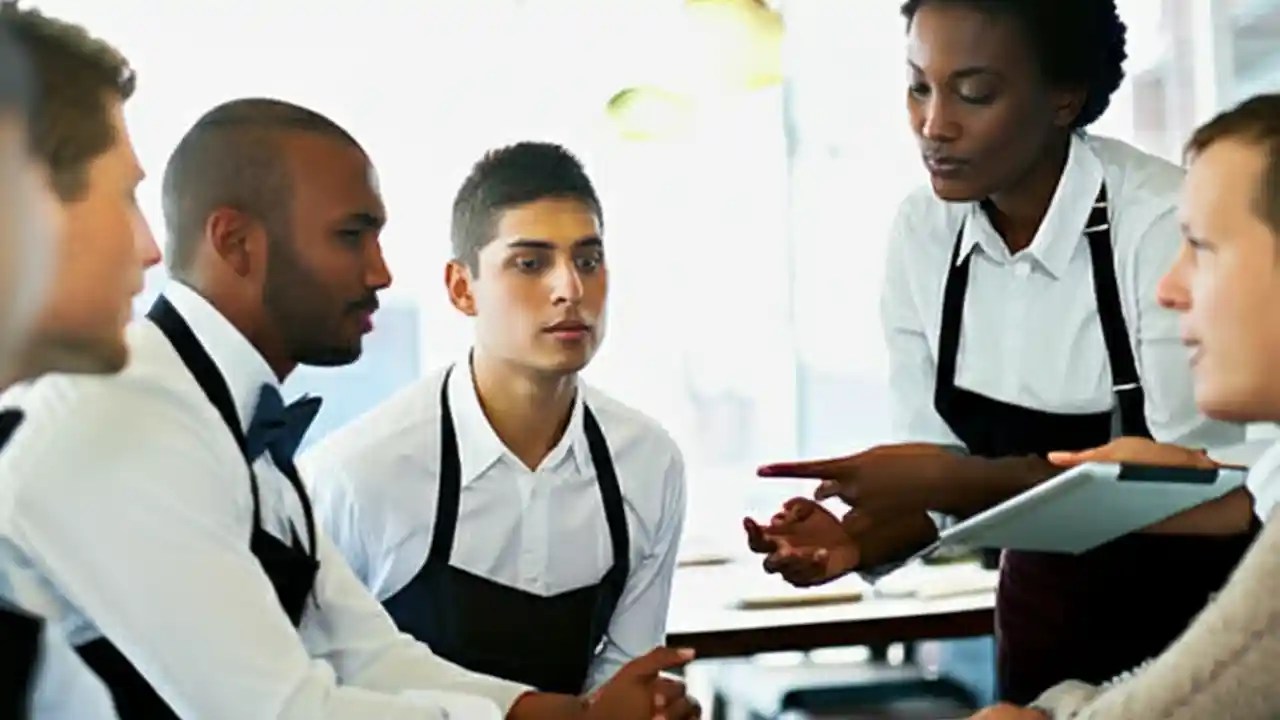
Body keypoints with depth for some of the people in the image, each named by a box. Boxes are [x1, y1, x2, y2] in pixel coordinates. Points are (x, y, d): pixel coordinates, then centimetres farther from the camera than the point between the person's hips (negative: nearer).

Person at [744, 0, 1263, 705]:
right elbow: (935, 464, -3)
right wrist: (861, 538, -23)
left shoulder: (1164, 222, -24)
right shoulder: (921, 232, -7)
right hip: (1045, 611, 5)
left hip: (1200, 614, -4)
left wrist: (952, 481, -31)